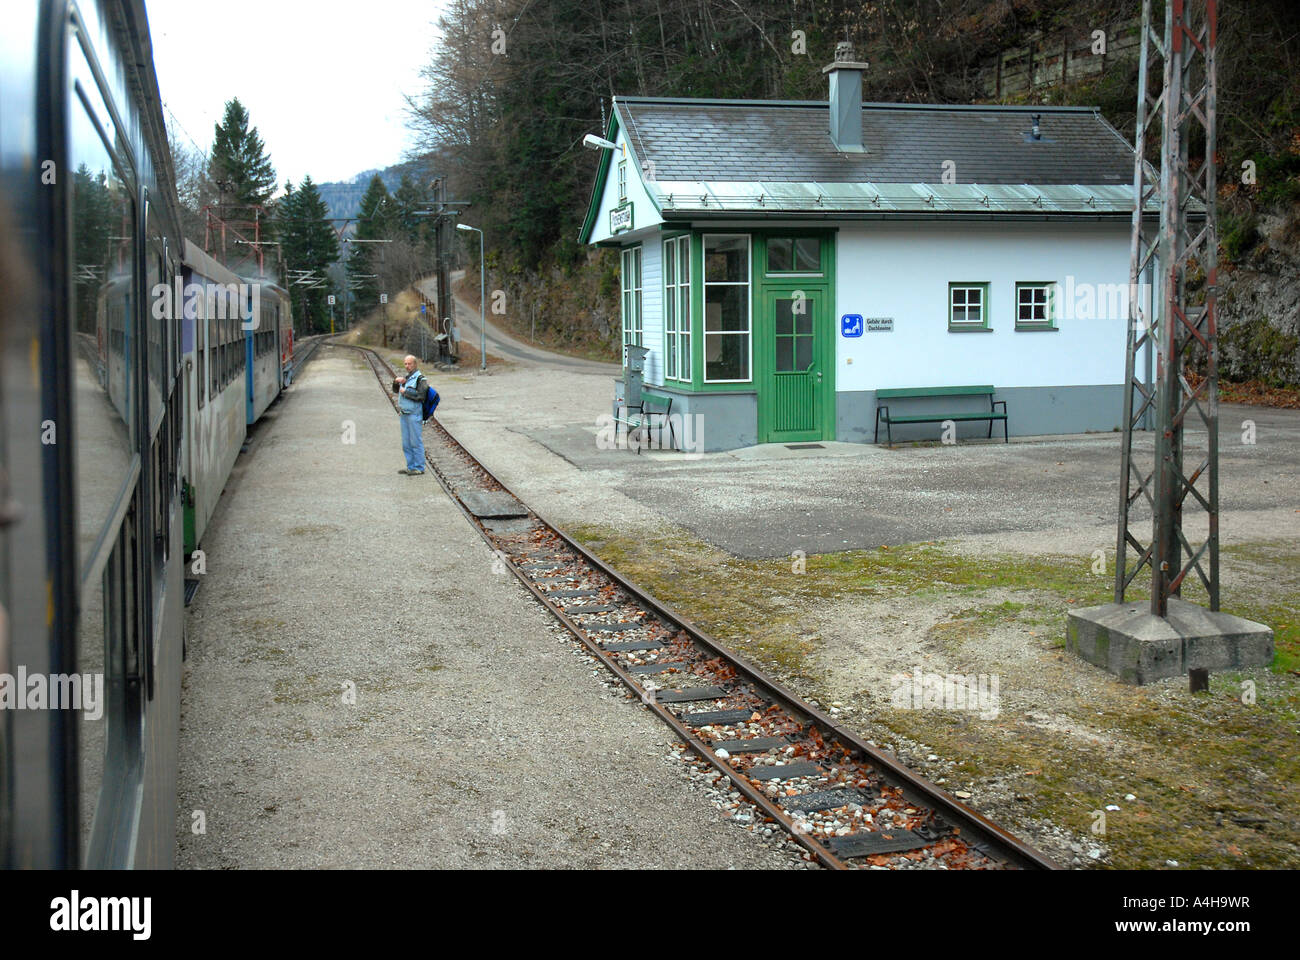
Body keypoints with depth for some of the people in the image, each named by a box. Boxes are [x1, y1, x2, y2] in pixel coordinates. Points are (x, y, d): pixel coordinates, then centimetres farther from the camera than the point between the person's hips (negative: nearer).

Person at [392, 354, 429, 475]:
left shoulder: (421, 378, -7)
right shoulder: (406, 377, 17)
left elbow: (420, 395, -18)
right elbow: (396, 390, 25)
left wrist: (405, 392, -12)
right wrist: (396, 382, 6)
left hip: (414, 414, -8)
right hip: (404, 414, 8)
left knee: (416, 442, -6)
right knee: (406, 443, 12)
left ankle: (419, 468, -2)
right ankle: (411, 467, 20)